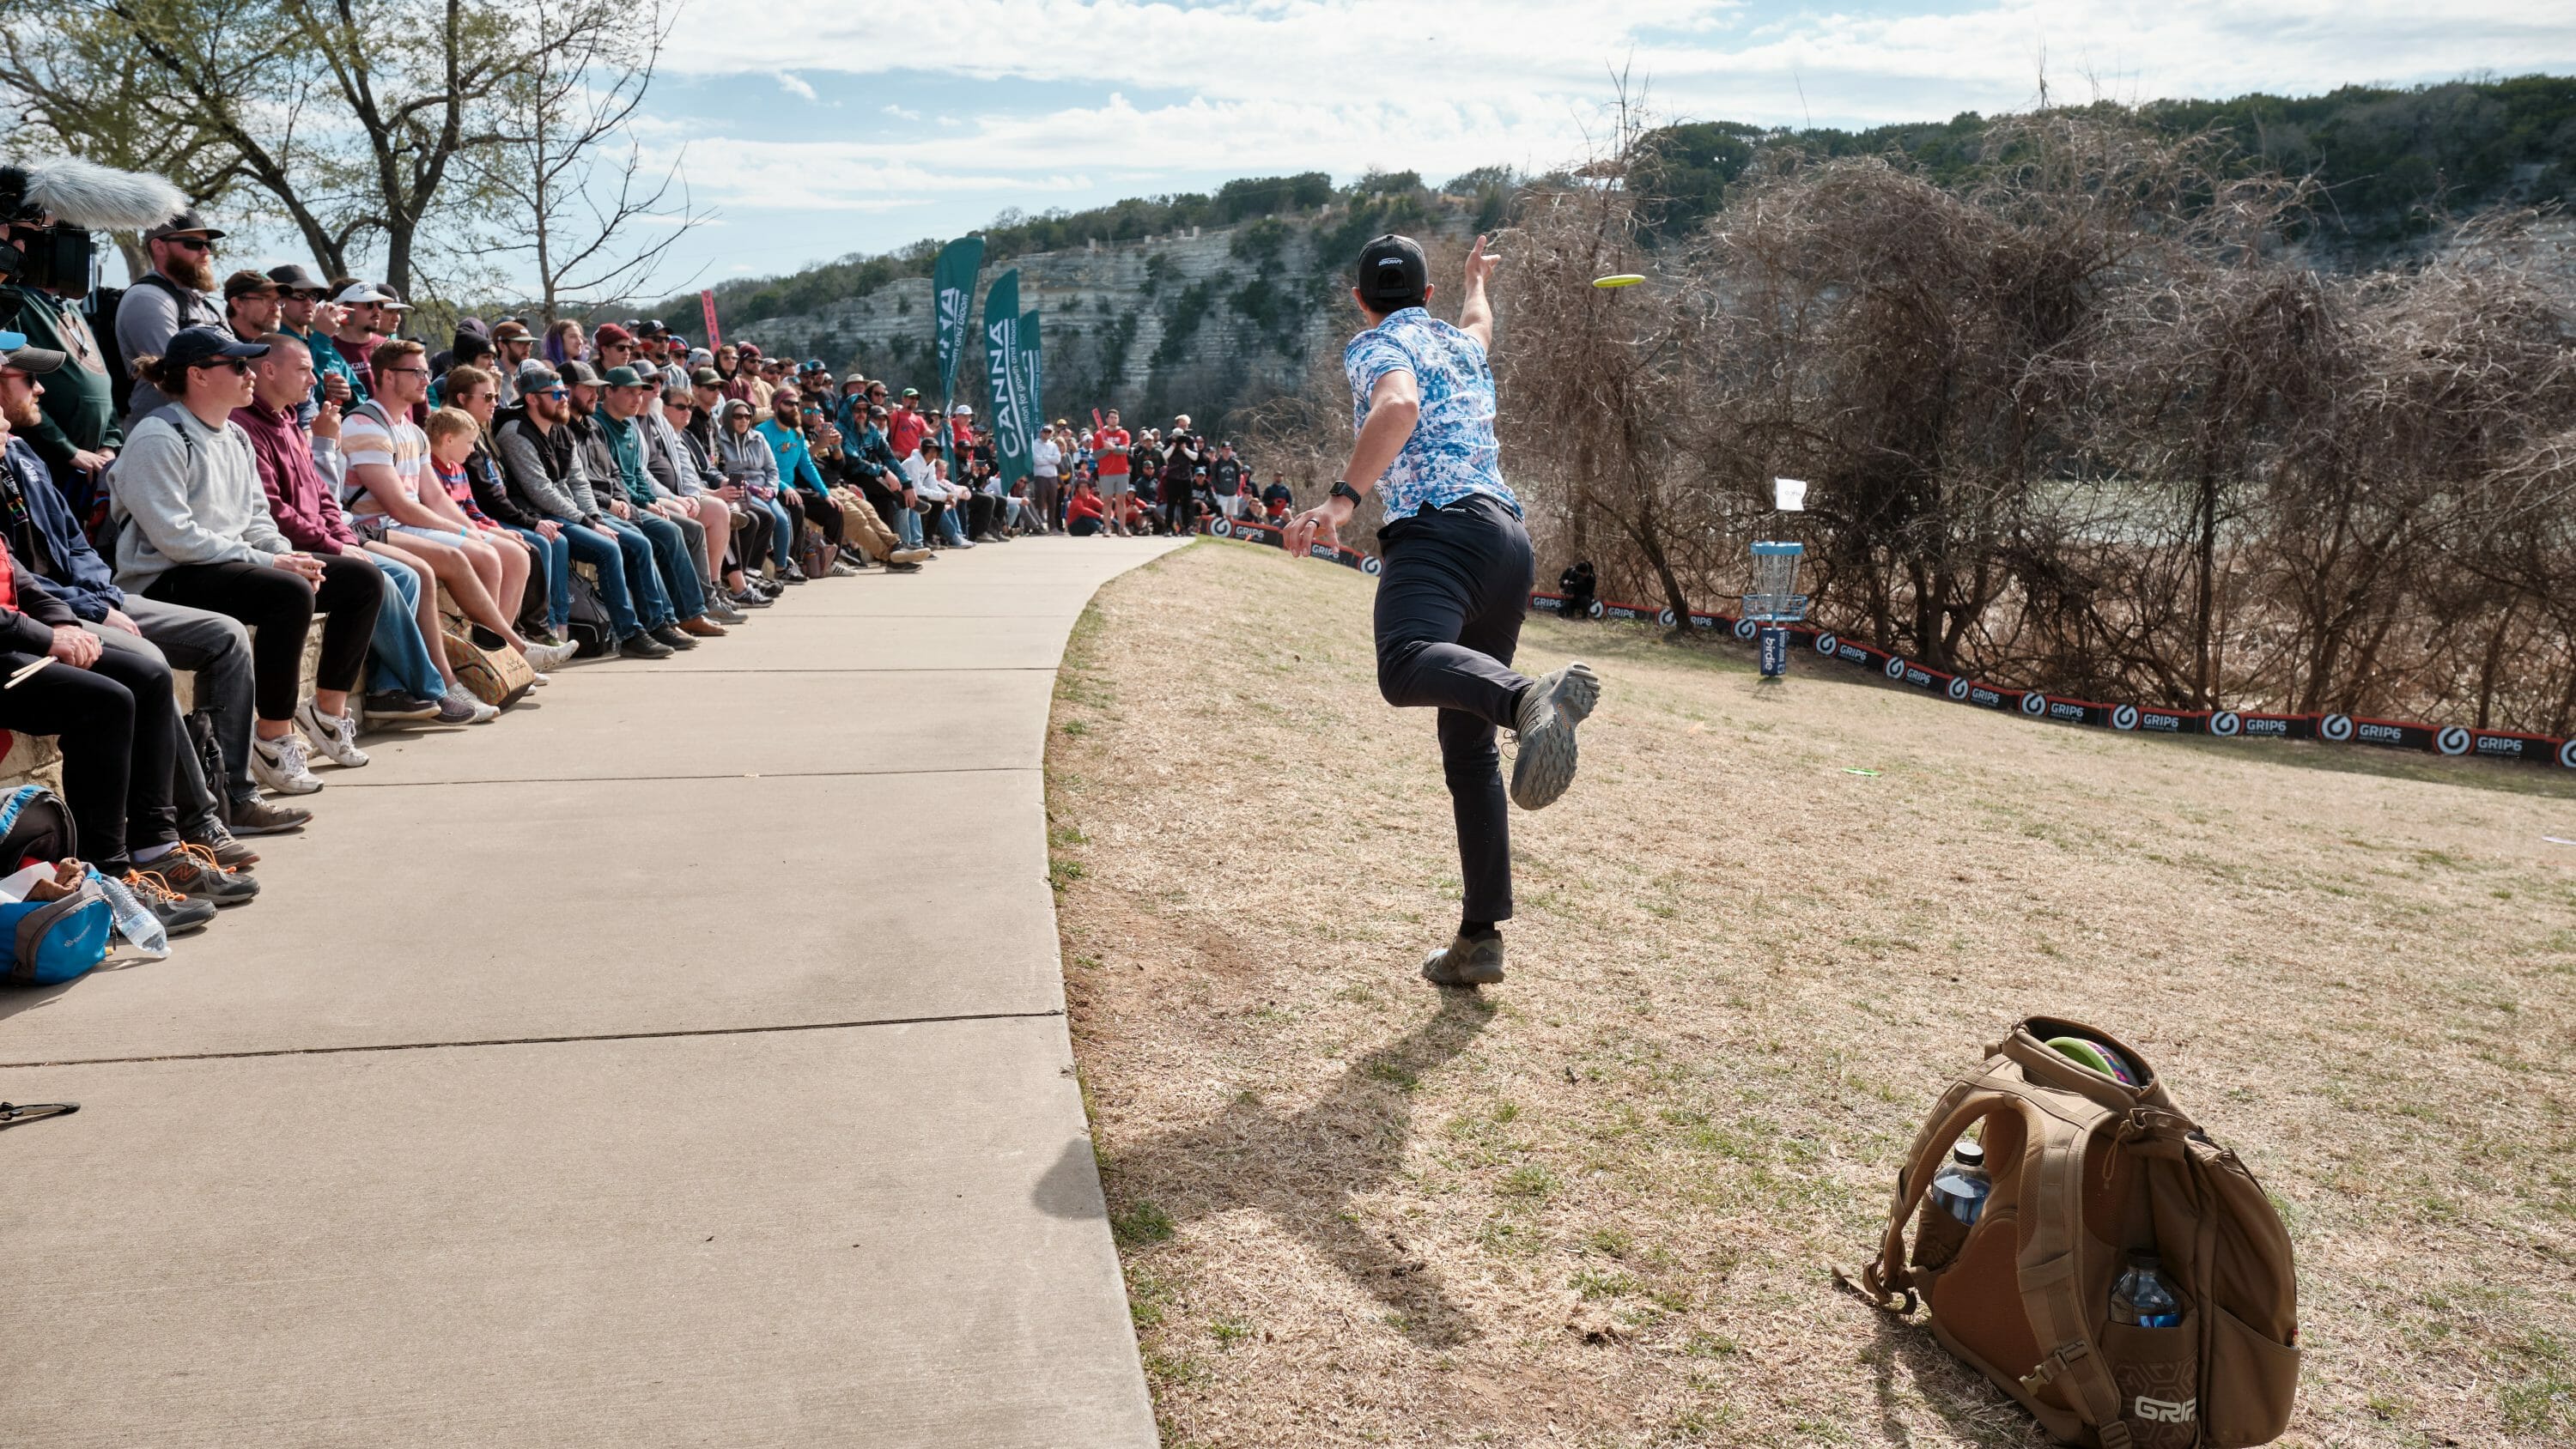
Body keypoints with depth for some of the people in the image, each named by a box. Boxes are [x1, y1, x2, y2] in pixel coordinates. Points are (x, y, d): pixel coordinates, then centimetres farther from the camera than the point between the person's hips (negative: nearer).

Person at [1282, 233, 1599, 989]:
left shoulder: (1376, 346, 6)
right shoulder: (1463, 344, 28)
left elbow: (1400, 405, -18)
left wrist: (1343, 498, -28)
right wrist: (1477, 282, 76)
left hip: (1438, 530, -8)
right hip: (1510, 537, 8)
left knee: (1406, 668, -36)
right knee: (1467, 744, 11)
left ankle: (1533, 699, -66)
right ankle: (1479, 940, 11)